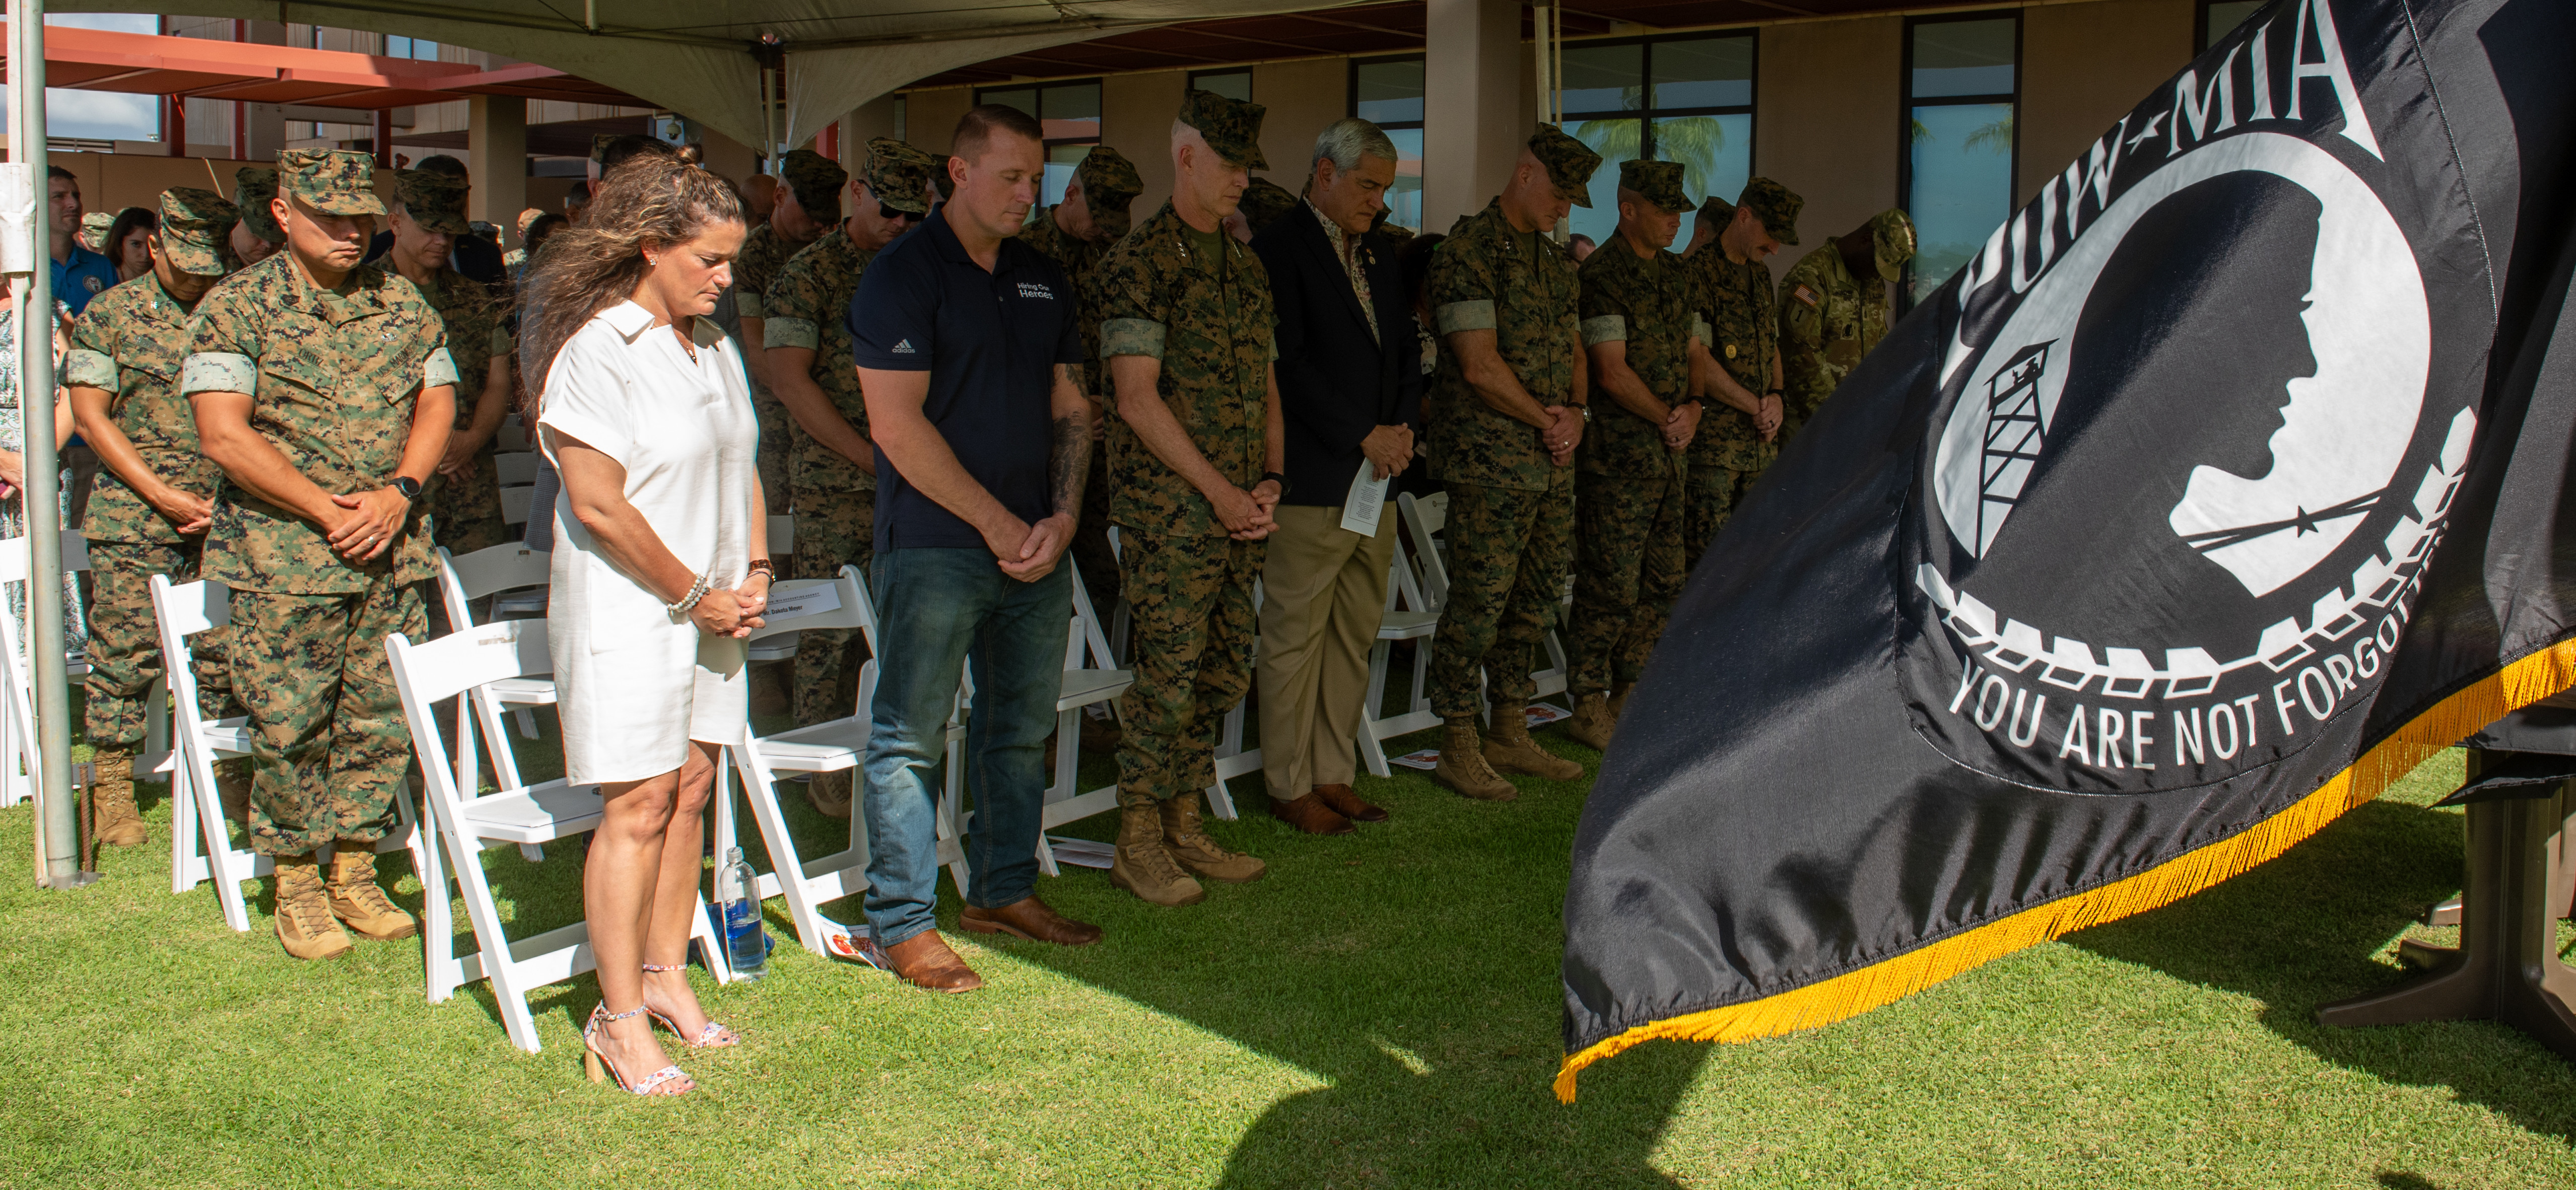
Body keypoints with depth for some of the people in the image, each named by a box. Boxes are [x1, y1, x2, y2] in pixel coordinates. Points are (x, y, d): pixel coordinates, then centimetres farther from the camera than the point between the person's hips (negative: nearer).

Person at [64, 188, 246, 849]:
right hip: (133, 516, -2)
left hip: (221, 516, 2)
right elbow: (91, 416, -2)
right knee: (125, 650, 0)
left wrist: (226, 497, -2)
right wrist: (162, 494, -9)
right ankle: (113, 785, 11)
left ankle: (222, 769, 19)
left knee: (221, 648, 5)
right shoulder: (110, 313, 1)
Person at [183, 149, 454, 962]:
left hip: (392, 552, 4)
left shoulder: (402, 302, 12)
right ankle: (297, 886, 14)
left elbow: (437, 403, 11)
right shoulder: (238, 307, -3)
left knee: (381, 720, 6)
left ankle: (356, 874, 20)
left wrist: (400, 491, -7)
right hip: (283, 556, -4)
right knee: (289, 727, -1)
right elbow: (223, 434, -10)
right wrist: (326, 511, -12)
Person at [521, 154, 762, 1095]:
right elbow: (599, 504, -18)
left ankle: (664, 978, 22)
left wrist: (754, 572, 7)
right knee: (639, 806, -5)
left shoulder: (714, 348, 12)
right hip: (629, 610, -7)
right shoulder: (594, 352, -14)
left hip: (709, 609, 8)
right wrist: (694, 594, -12)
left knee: (690, 789, 10)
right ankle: (619, 1023, 3)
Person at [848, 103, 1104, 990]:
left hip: (1037, 547, 7)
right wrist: (997, 523, -12)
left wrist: (1061, 518, 0)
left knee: (1022, 727, 13)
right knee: (911, 736, -2)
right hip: (935, 546, -7)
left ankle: (1004, 891, 27)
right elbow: (897, 425, -13)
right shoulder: (903, 275, -7)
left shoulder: (1044, 282, 14)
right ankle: (903, 923, 6)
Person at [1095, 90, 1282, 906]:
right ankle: (1138, 842, 7)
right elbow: (1138, 397, -13)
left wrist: (1269, 478, 4)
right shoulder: (1141, 262, -7)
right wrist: (1219, 490, -13)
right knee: (1168, 673, -5)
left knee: (1224, 672, 9)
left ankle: (1185, 828, 21)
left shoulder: (1246, 267, 17)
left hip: (1240, 508, 7)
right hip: (1168, 507, -7)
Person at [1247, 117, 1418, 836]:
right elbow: (1289, 362, -15)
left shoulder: (1378, 256, 18)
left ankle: (1332, 776, 21)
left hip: (1376, 477, 8)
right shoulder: (1279, 249, -8)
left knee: (1354, 636, 12)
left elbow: (1406, 350, 18)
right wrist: (1363, 437, -14)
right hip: (1311, 480, -8)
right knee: (1295, 636, 0)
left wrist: (1401, 427, 1)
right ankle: (1288, 785, 9)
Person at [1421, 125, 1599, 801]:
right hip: (1489, 461, -8)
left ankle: (1510, 736, 23)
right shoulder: (1469, 252, -10)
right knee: (1478, 602, -5)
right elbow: (1480, 366, -16)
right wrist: (1546, 420, -8)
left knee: (1536, 600, 12)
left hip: (1553, 464, 8)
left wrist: (1576, 411, 0)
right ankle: (1459, 748, 4)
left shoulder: (1556, 263, 17)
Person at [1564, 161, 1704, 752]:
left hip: (1671, 451, 8)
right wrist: (1667, 419, -9)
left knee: (1663, 582, 11)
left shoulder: (1679, 275, 15)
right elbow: (1612, 372, -15)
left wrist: (1692, 406, -2)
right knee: (1609, 584, -4)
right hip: (1619, 451, -8)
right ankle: (1588, 707, 5)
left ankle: (1625, 694, 22)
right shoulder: (1601, 275, -10)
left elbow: (1695, 354, 18)